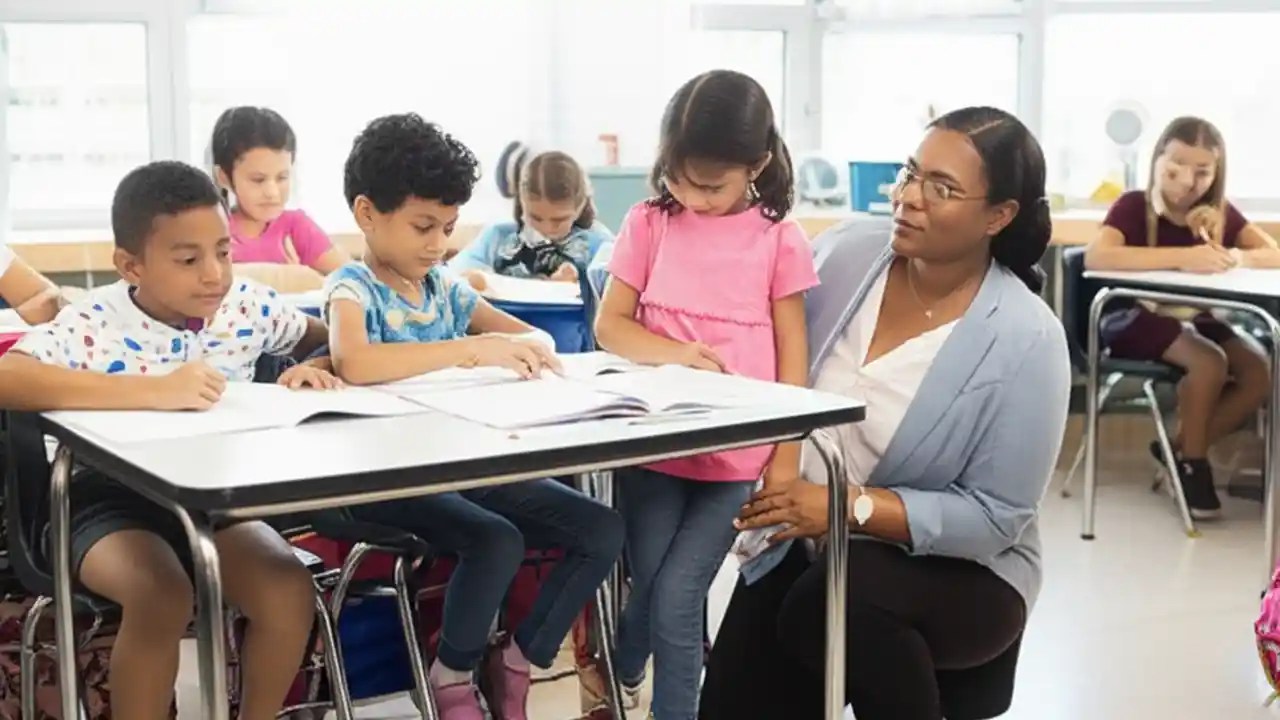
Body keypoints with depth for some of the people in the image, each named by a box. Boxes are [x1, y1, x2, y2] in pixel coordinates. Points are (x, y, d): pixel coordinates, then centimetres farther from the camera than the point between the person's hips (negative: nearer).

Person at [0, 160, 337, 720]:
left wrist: (315, 369, -13)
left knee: (289, 587, -22)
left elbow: (329, 339, 14)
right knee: (162, 594, -34)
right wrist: (156, 390, -42)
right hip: (113, 499, -4)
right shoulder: (93, 325, -18)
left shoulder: (246, 307, -4)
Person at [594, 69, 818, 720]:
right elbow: (609, 326, 2)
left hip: (735, 455, -1)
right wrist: (673, 352, -17)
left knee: (675, 604, -7)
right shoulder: (649, 224, 2)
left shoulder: (779, 240, -2)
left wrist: (784, 459, -3)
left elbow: (791, 353, 1)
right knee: (653, 596, 3)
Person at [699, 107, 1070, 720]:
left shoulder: (1026, 341, -19)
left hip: (955, 571, -3)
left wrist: (851, 506, -27)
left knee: (837, 602, -34)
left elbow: (996, 517, -18)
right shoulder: (843, 253, -6)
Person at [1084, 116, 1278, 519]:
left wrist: (1232, 257, -30)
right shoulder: (1134, 206, -12)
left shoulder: (1219, 213, 4)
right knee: (1209, 362, -30)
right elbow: (1095, 258, -32)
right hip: (1135, 319, -6)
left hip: (1193, 320, 6)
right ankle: (1193, 461, -5)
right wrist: (1183, 257, -37)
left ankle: (1182, 449, 2)